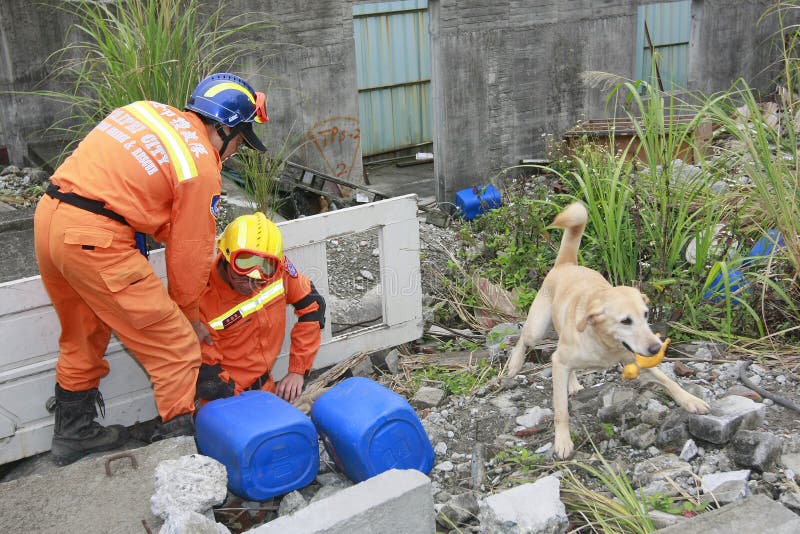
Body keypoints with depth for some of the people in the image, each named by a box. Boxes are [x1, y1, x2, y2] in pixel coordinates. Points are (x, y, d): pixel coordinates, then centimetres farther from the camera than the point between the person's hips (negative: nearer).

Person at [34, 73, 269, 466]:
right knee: (176, 347, 2)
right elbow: (190, 253, -1)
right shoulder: (201, 167, -6)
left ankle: (73, 432, 44)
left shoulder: (148, 109, 14)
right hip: (92, 239, -9)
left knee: (82, 336, 28)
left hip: (48, 213, 9)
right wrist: (188, 312, 14)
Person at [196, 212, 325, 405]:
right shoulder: (203, 300, -23)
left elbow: (312, 306, 1)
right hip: (228, 400, -5)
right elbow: (205, 373, -16)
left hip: (267, 386, 5)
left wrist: (298, 370, -2)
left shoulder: (278, 268, -13)